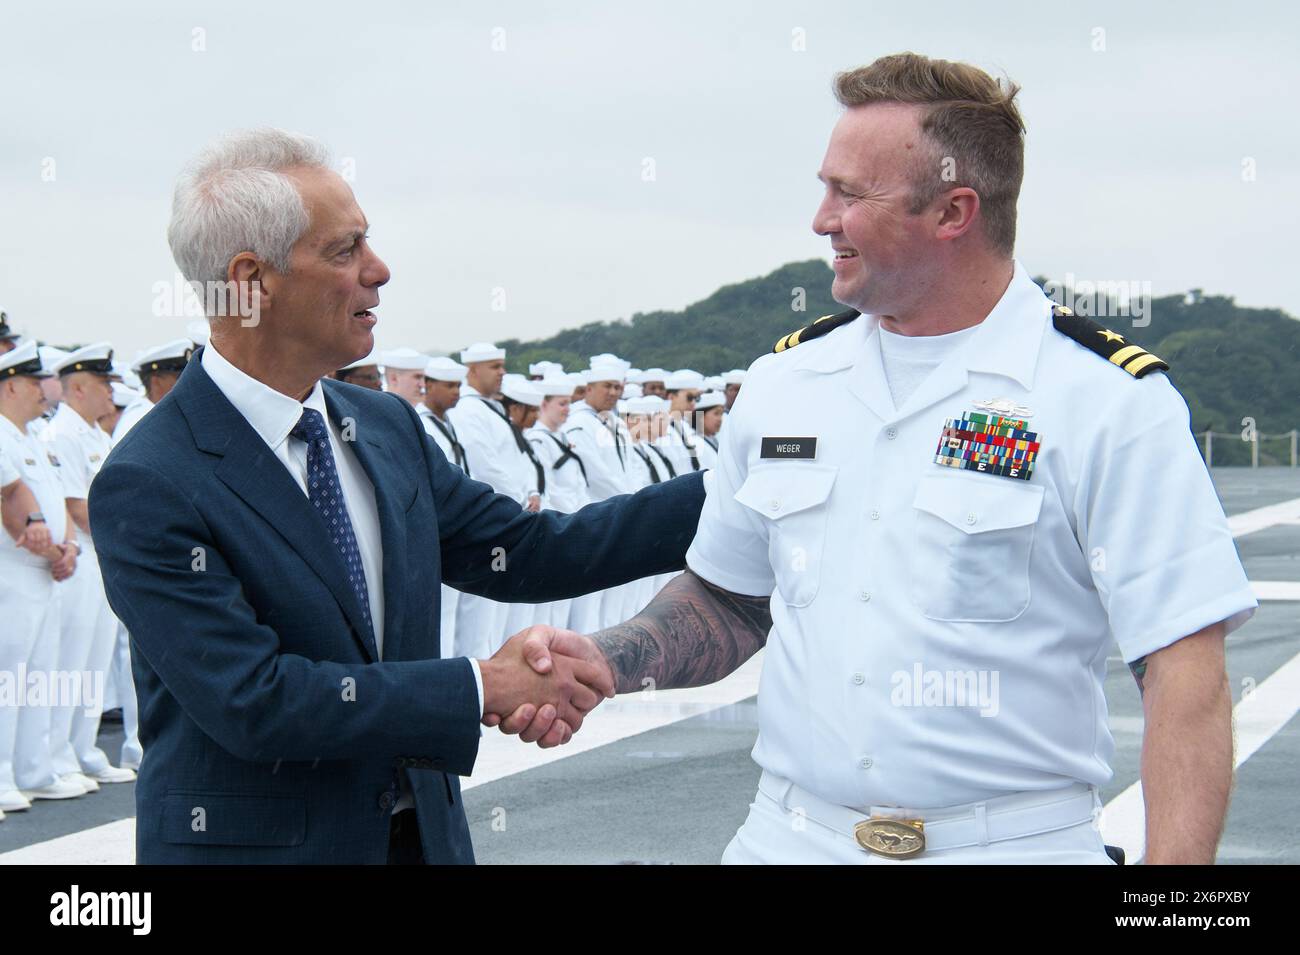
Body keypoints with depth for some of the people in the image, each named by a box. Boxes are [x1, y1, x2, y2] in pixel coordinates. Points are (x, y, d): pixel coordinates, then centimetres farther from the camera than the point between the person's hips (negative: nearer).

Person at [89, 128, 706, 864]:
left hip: (424, 832, 6)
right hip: (255, 840, -6)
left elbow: (529, 553, 8)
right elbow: (250, 700, -23)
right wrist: (482, 689, -22)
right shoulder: (148, 487, -18)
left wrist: (721, 492, 2)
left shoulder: (388, 427, 5)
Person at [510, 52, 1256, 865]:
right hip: (789, 838, 5)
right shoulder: (786, 384, 8)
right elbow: (730, 603, 19)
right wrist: (605, 661, 1)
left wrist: (1174, 863, -24)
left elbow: (1185, 673, -14)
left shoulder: (1108, 400, -9)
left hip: (1016, 844, -4)